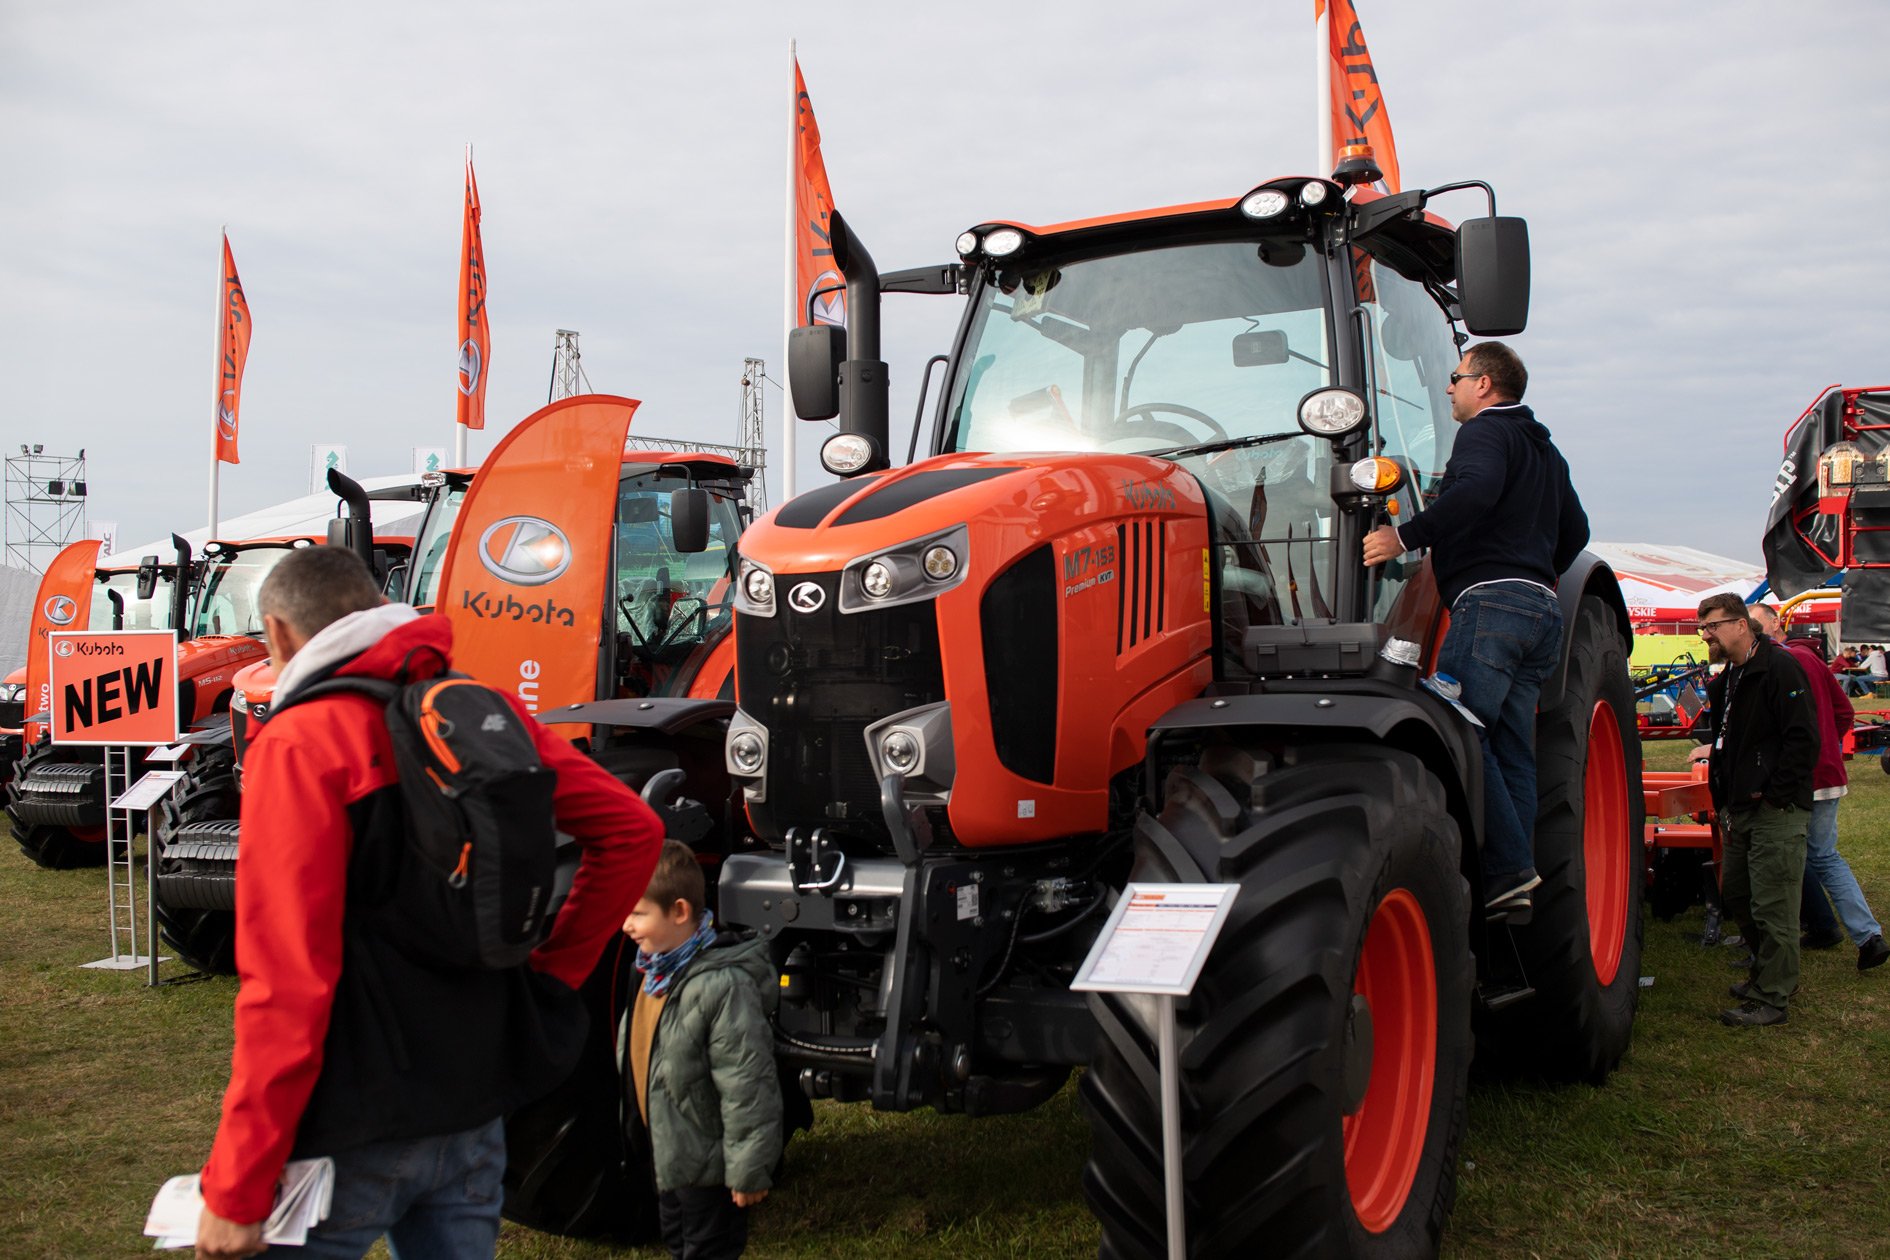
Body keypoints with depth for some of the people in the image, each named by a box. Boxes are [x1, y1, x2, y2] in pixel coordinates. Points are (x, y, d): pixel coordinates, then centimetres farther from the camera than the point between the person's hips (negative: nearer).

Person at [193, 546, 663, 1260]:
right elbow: (633, 833, 5)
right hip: (476, 1110, 6)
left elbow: (288, 981, -20)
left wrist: (237, 1190, -16)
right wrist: (550, 976, 8)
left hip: (351, 1131, -6)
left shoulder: (299, 742, -15)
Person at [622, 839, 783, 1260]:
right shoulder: (659, 969, -1)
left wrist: (748, 1171, -22)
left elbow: (747, 1086, -26)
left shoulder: (721, 985, -29)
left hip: (707, 1162, -9)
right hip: (669, 1154, 9)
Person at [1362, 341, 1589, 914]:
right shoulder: (1543, 449, 28)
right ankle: (1515, 872, -1)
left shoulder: (1485, 431, 1)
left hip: (1491, 599, -9)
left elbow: (1477, 491, -21)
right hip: (1542, 610, 9)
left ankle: (1508, 868, -19)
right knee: (1511, 752, 5)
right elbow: (1575, 530, 33)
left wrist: (1404, 535, -21)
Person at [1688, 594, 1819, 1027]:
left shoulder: (1779, 667, -13)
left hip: (1776, 813, -10)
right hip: (1740, 811, 10)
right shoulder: (1725, 680, 16)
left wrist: (1776, 796, -19)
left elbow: (1803, 738, -19)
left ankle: (1772, 998, 3)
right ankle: (1769, 975, 33)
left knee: (1772, 907, -5)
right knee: (1736, 898, 16)